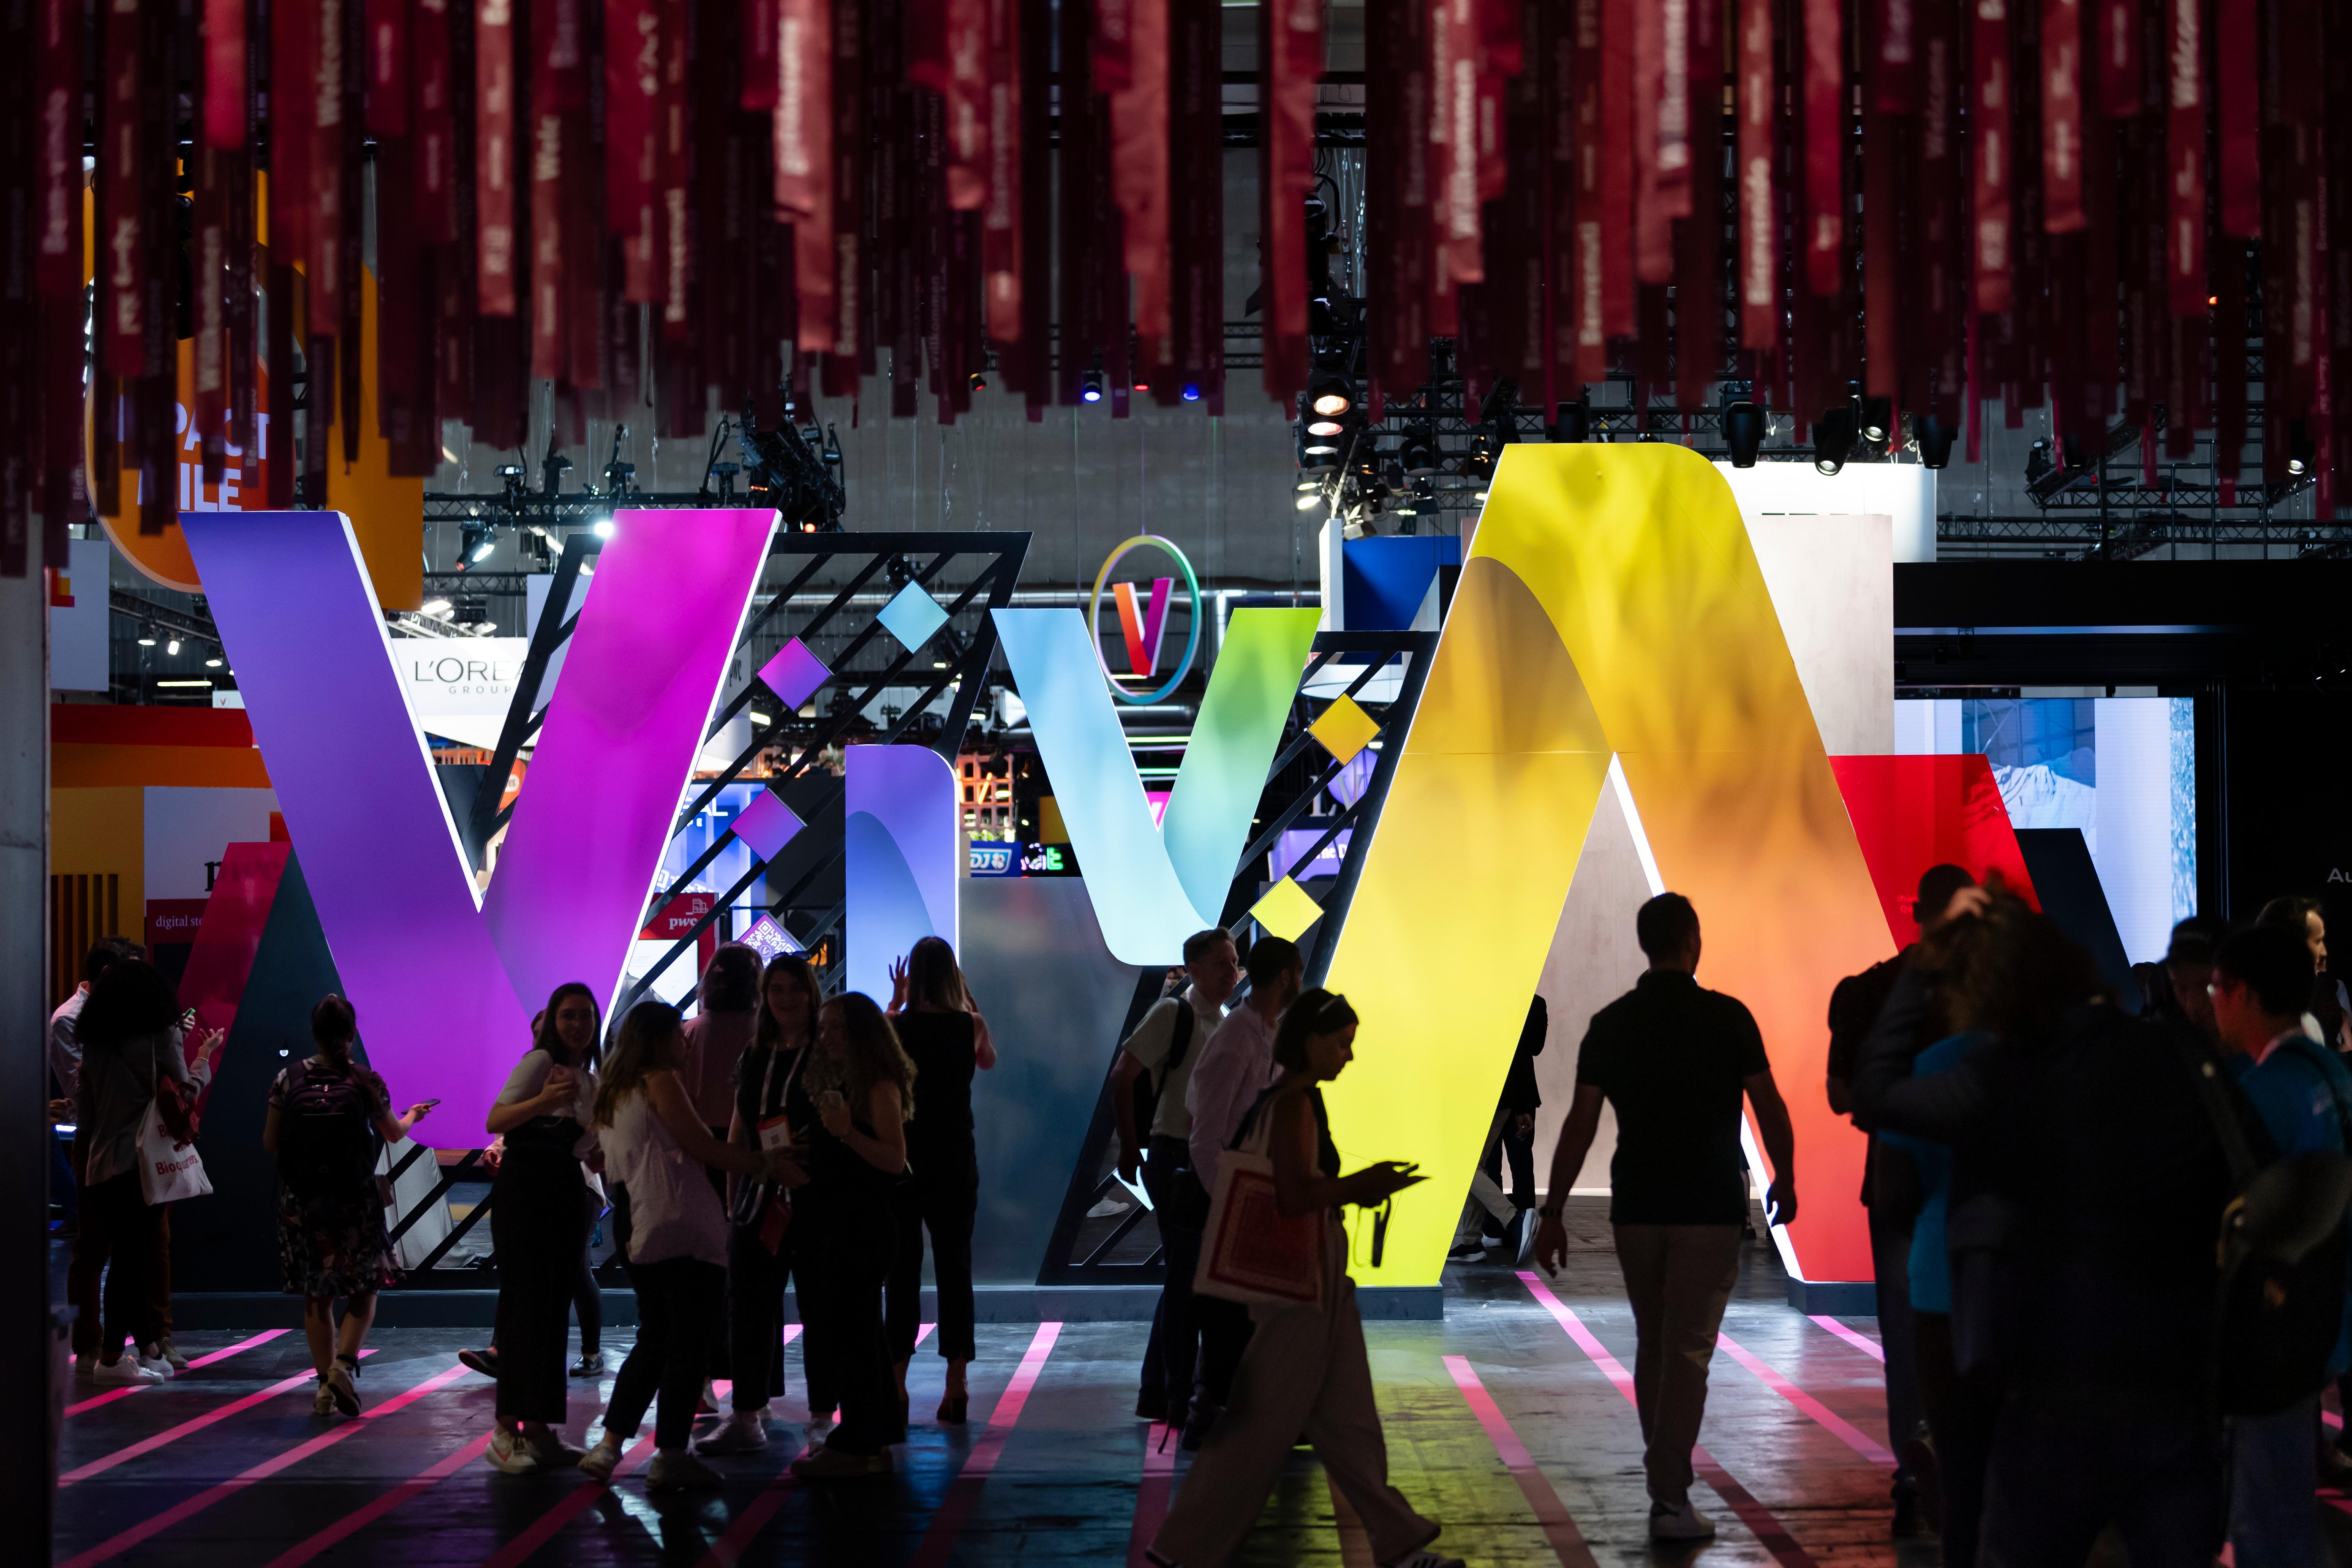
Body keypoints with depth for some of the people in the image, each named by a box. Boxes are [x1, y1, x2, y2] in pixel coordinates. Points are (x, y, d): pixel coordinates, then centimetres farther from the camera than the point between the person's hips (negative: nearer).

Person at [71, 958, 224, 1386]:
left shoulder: (92, 1045, 7)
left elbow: (83, 1112, 11)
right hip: (143, 1159, -5)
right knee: (134, 1255, -2)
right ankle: (111, 1356, -3)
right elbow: (187, 1094, -3)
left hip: (101, 1162, 5)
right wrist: (204, 1057, 11)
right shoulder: (161, 1038, -7)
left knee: (132, 1255, 12)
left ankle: (149, 1350, 18)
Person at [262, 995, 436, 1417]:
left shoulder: (289, 1078, -5)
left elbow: (270, 1144, -1)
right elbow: (393, 1134, 9)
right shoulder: (366, 1082, -7)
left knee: (316, 1298, 12)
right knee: (364, 1291, 11)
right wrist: (413, 1115, 31)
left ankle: (324, 1385, 9)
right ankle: (344, 1363, -10)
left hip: (301, 1203, 2)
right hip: (355, 1200, -2)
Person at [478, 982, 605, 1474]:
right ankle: (507, 1432, -13)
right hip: (524, 1189, -8)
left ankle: (538, 1429, 11)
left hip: (568, 1194, 8)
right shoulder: (540, 1062, -5)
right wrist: (542, 1101, -30)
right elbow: (495, 1121, -16)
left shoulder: (589, 1079, 19)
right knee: (525, 1307, -12)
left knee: (553, 1310, 7)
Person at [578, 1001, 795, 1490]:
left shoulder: (613, 1095, 20)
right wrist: (768, 1165, -3)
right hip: (685, 1230, -9)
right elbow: (703, 1148, -10)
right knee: (688, 1345, -4)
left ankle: (609, 1445, 13)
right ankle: (671, 1455, -4)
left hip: (643, 1238, 9)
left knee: (653, 1341, 17)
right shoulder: (661, 1082, -5)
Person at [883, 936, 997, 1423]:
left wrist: (895, 1003, 19)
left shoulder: (898, 1026, -6)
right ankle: (956, 1387, 3)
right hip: (955, 1160, 1)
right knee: (954, 1267, 5)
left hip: (902, 1159, 0)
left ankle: (897, 1386, 3)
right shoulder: (970, 1026, -4)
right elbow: (989, 1060, 19)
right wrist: (968, 998, 17)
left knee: (901, 1269, 5)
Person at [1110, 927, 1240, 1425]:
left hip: (1209, 1162, 8)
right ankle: (1177, 1397, 1)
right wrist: (1129, 1148, -15)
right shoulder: (1173, 1013, -11)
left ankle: (1157, 1393, 22)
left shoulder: (1225, 1023, 13)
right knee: (1185, 1278, -6)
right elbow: (1122, 1076, -14)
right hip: (1175, 1158, -8)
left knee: (1187, 1277, 13)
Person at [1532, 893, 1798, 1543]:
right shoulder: (1727, 1017, -6)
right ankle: (1670, 1498, -7)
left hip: (1636, 1209, 3)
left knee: (1652, 1346, 17)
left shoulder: (1611, 1024, 0)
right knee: (1688, 1351, -2)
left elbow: (1581, 1123, -2)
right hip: (1710, 1209, -3)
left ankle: (1663, 1480, 23)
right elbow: (1769, 1107, -2)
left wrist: (1553, 1214, 1)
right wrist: (1785, 1180, 14)